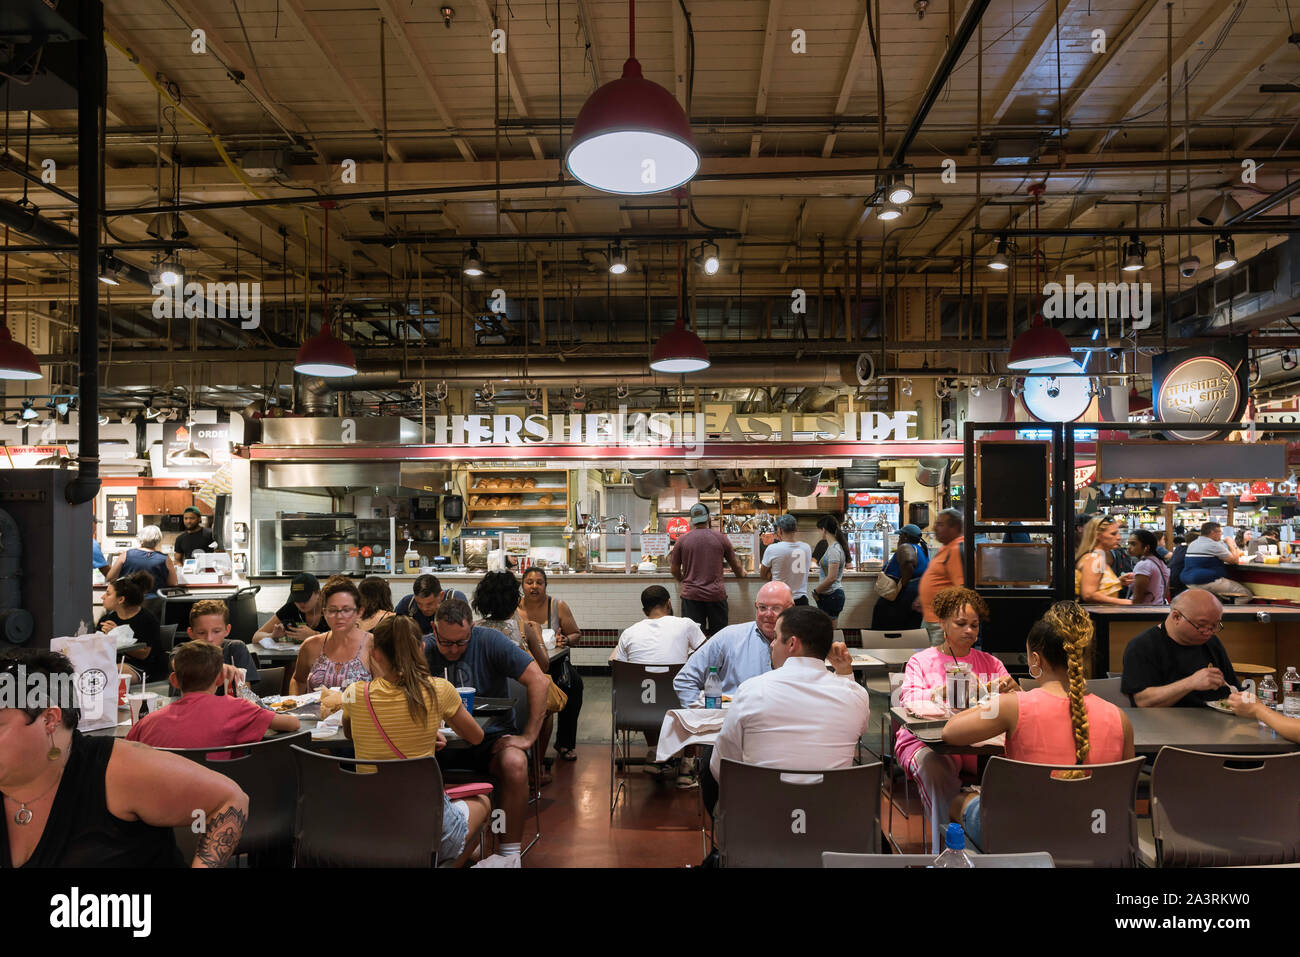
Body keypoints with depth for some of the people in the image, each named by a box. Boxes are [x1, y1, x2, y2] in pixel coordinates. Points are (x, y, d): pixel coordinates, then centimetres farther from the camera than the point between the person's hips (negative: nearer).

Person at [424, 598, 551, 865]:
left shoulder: (490, 641, -8)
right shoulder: (424, 648, 0)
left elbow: (539, 681, -13)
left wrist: (528, 736, -17)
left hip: (490, 735, -2)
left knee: (515, 763, -33)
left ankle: (510, 855, -17)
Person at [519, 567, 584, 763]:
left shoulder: (558, 606, 5)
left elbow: (576, 633, 10)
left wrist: (565, 640, -13)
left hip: (554, 663, 2)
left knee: (573, 683, -28)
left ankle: (565, 743, -9)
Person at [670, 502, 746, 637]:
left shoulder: (682, 540, 0)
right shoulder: (720, 538, 1)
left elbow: (674, 569, 8)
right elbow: (735, 564, 14)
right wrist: (741, 573, 36)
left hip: (691, 595, 0)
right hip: (716, 595, 0)